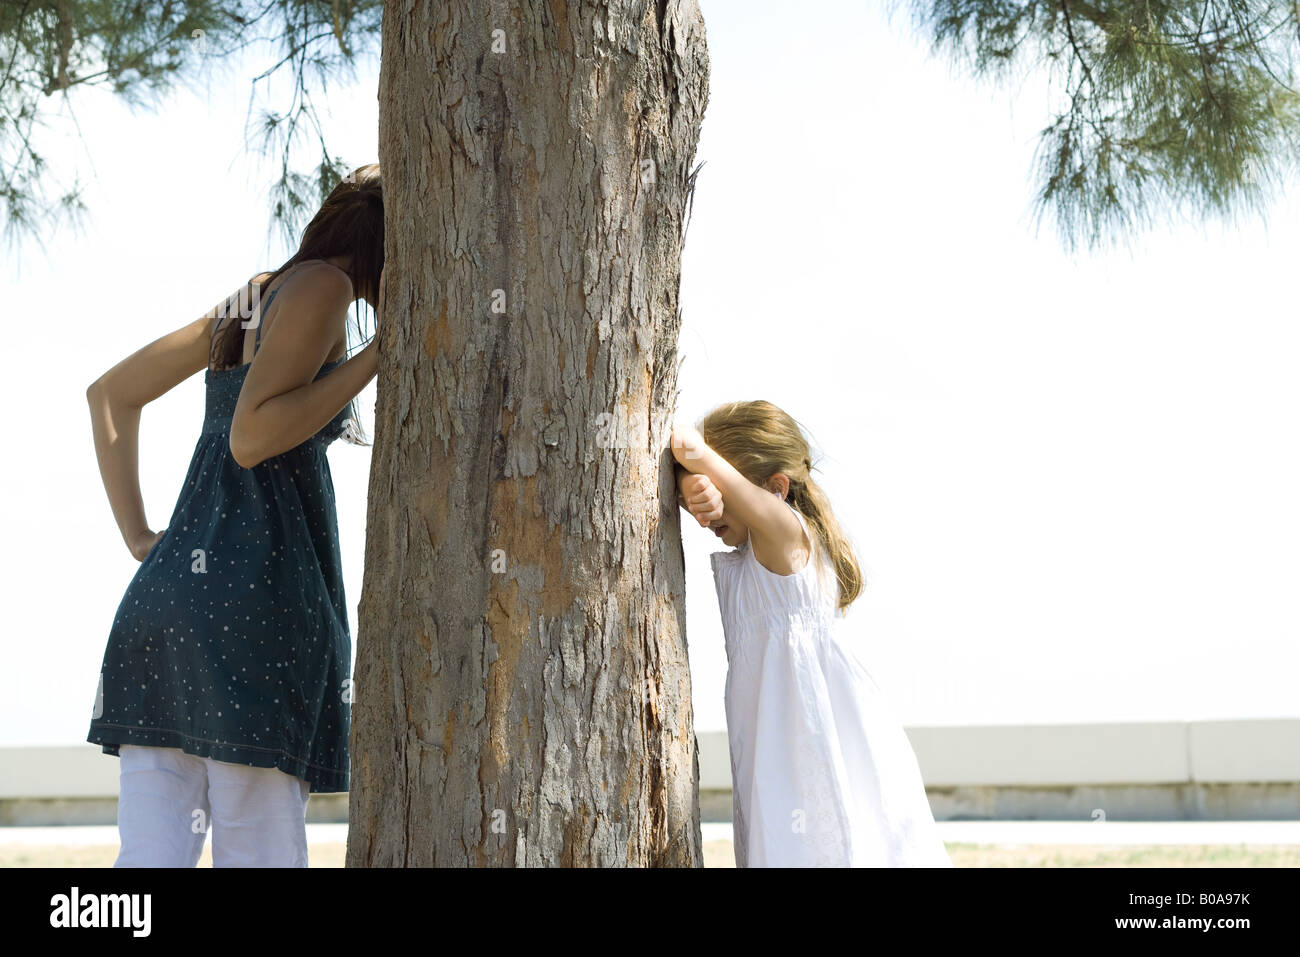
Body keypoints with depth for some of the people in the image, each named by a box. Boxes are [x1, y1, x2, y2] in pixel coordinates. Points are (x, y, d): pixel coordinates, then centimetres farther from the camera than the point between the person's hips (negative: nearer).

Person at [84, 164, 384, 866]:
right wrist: (384, 349, -9)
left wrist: (138, 538, 21)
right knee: (261, 858, -6)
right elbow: (250, 437, -14)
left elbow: (110, 394, 29)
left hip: (167, 585, 9)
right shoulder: (320, 284, -2)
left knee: (151, 861, 3)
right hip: (257, 591, -8)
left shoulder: (256, 296, 23)